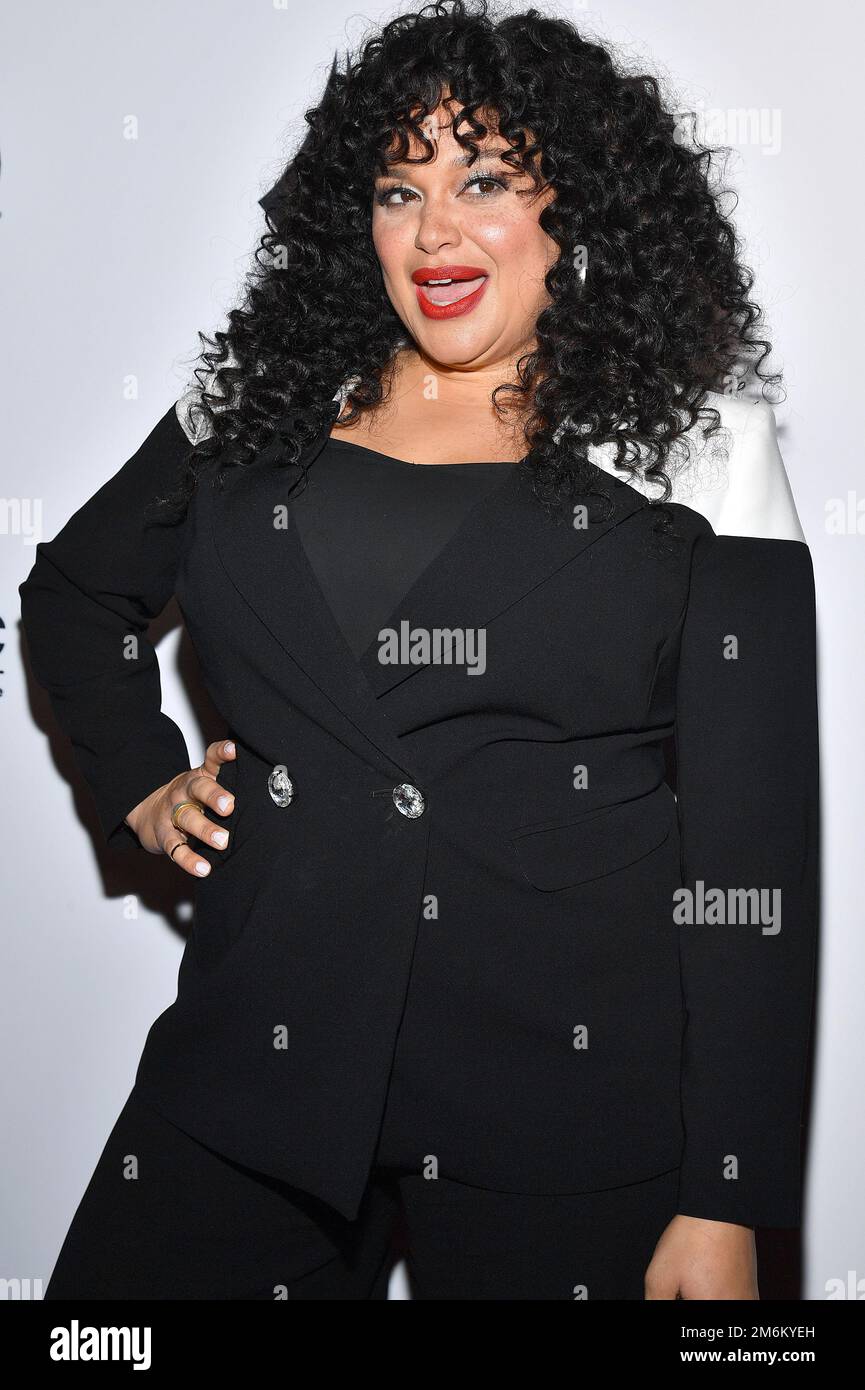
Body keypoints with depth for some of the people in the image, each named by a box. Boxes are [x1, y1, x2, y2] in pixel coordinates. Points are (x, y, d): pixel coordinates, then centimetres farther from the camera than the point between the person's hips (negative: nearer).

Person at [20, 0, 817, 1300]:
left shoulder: (696, 444, -3)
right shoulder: (259, 404, 7)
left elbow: (753, 845, -6)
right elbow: (74, 592, 24)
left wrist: (727, 1203, -9)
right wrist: (139, 781, 9)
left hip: (574, 1090, -2)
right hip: (262, 1055, 3)